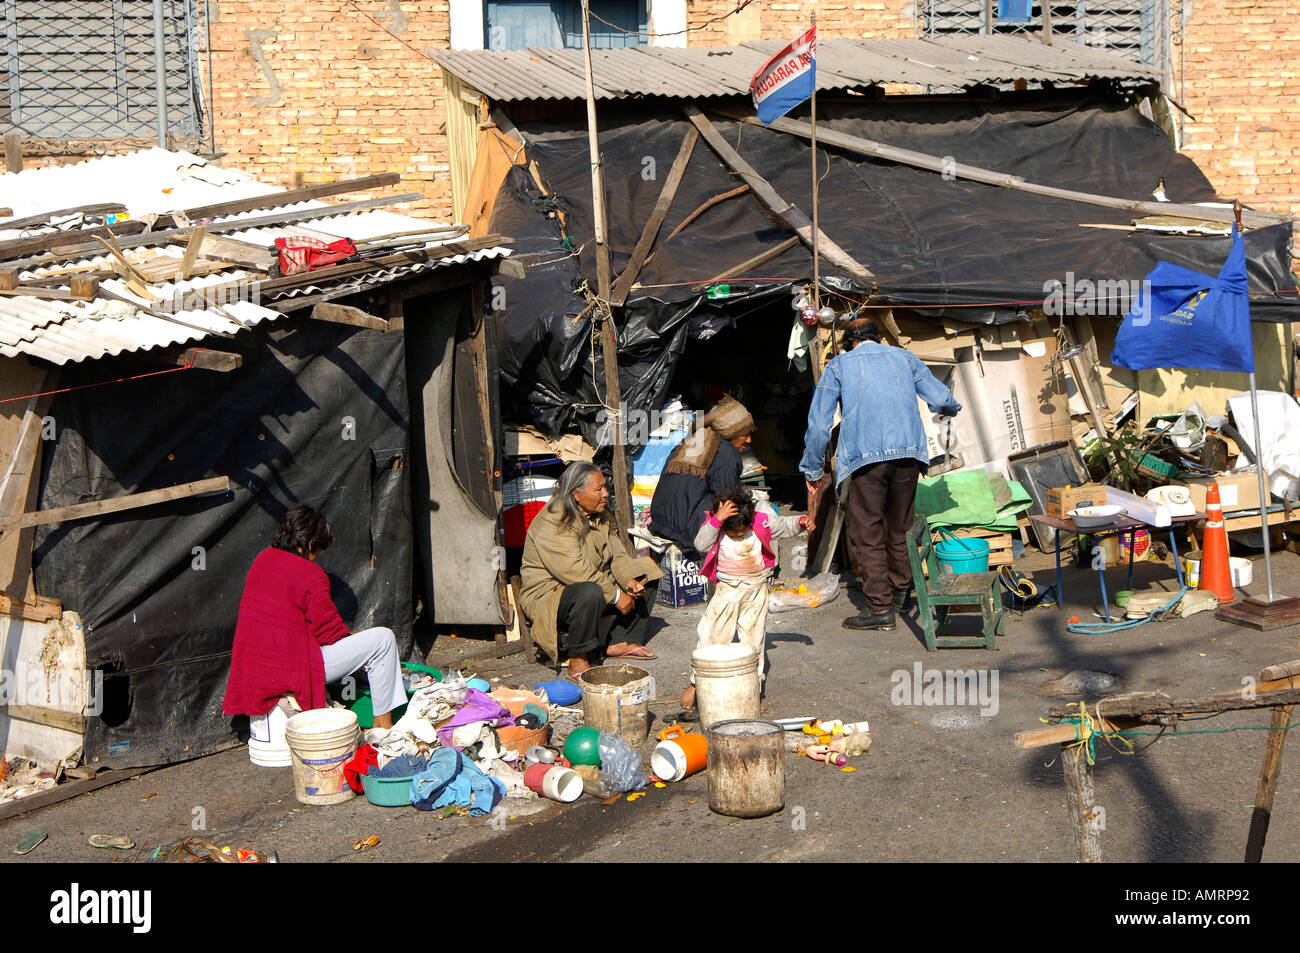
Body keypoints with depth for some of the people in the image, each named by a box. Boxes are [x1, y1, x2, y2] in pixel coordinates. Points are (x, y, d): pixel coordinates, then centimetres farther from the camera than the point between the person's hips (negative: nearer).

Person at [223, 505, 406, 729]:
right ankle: (383, 724, 7)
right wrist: (351, 637, 11)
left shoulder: (263, 559, 7)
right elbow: (330, 632, -12)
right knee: (383, 639, 0)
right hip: (292, 669, -9)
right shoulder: (311, 576, -18)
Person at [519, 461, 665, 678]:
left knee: (647, 577, 5)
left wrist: (629, 580, -14)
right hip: (550, 594, -9)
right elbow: (576, 572, -31)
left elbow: (617, 555, 8)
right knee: (590, 593, -41)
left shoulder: (598, 516, 6)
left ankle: (618, 643, 4)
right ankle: (578, 658, -22)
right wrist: (616, 596, -27)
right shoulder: (552, 524, -23)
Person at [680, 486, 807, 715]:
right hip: (725, 591, -2)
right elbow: (701, 544, -32)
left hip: (755, 592, 3)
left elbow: (783, 526, 12)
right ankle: (695, 683, 15)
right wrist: (717, 519, -38)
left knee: (754, 639, 8)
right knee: (711, 637, 0)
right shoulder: (714, 527, -13)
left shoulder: (761, 522, -4)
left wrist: (800, 522, -7)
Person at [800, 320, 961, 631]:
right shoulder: (903, 356, 20)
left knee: (866, 534, 1)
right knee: (899, 527, 19)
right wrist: (950, 408, 38)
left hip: (865, 456, -3)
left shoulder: (838, 365, 14)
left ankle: (880, 608, -2)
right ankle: (901, 592, 30)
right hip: (908, 452, 3)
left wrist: (813, 470, 15)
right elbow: (942, 400, 14)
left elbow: (818, 424, 8)